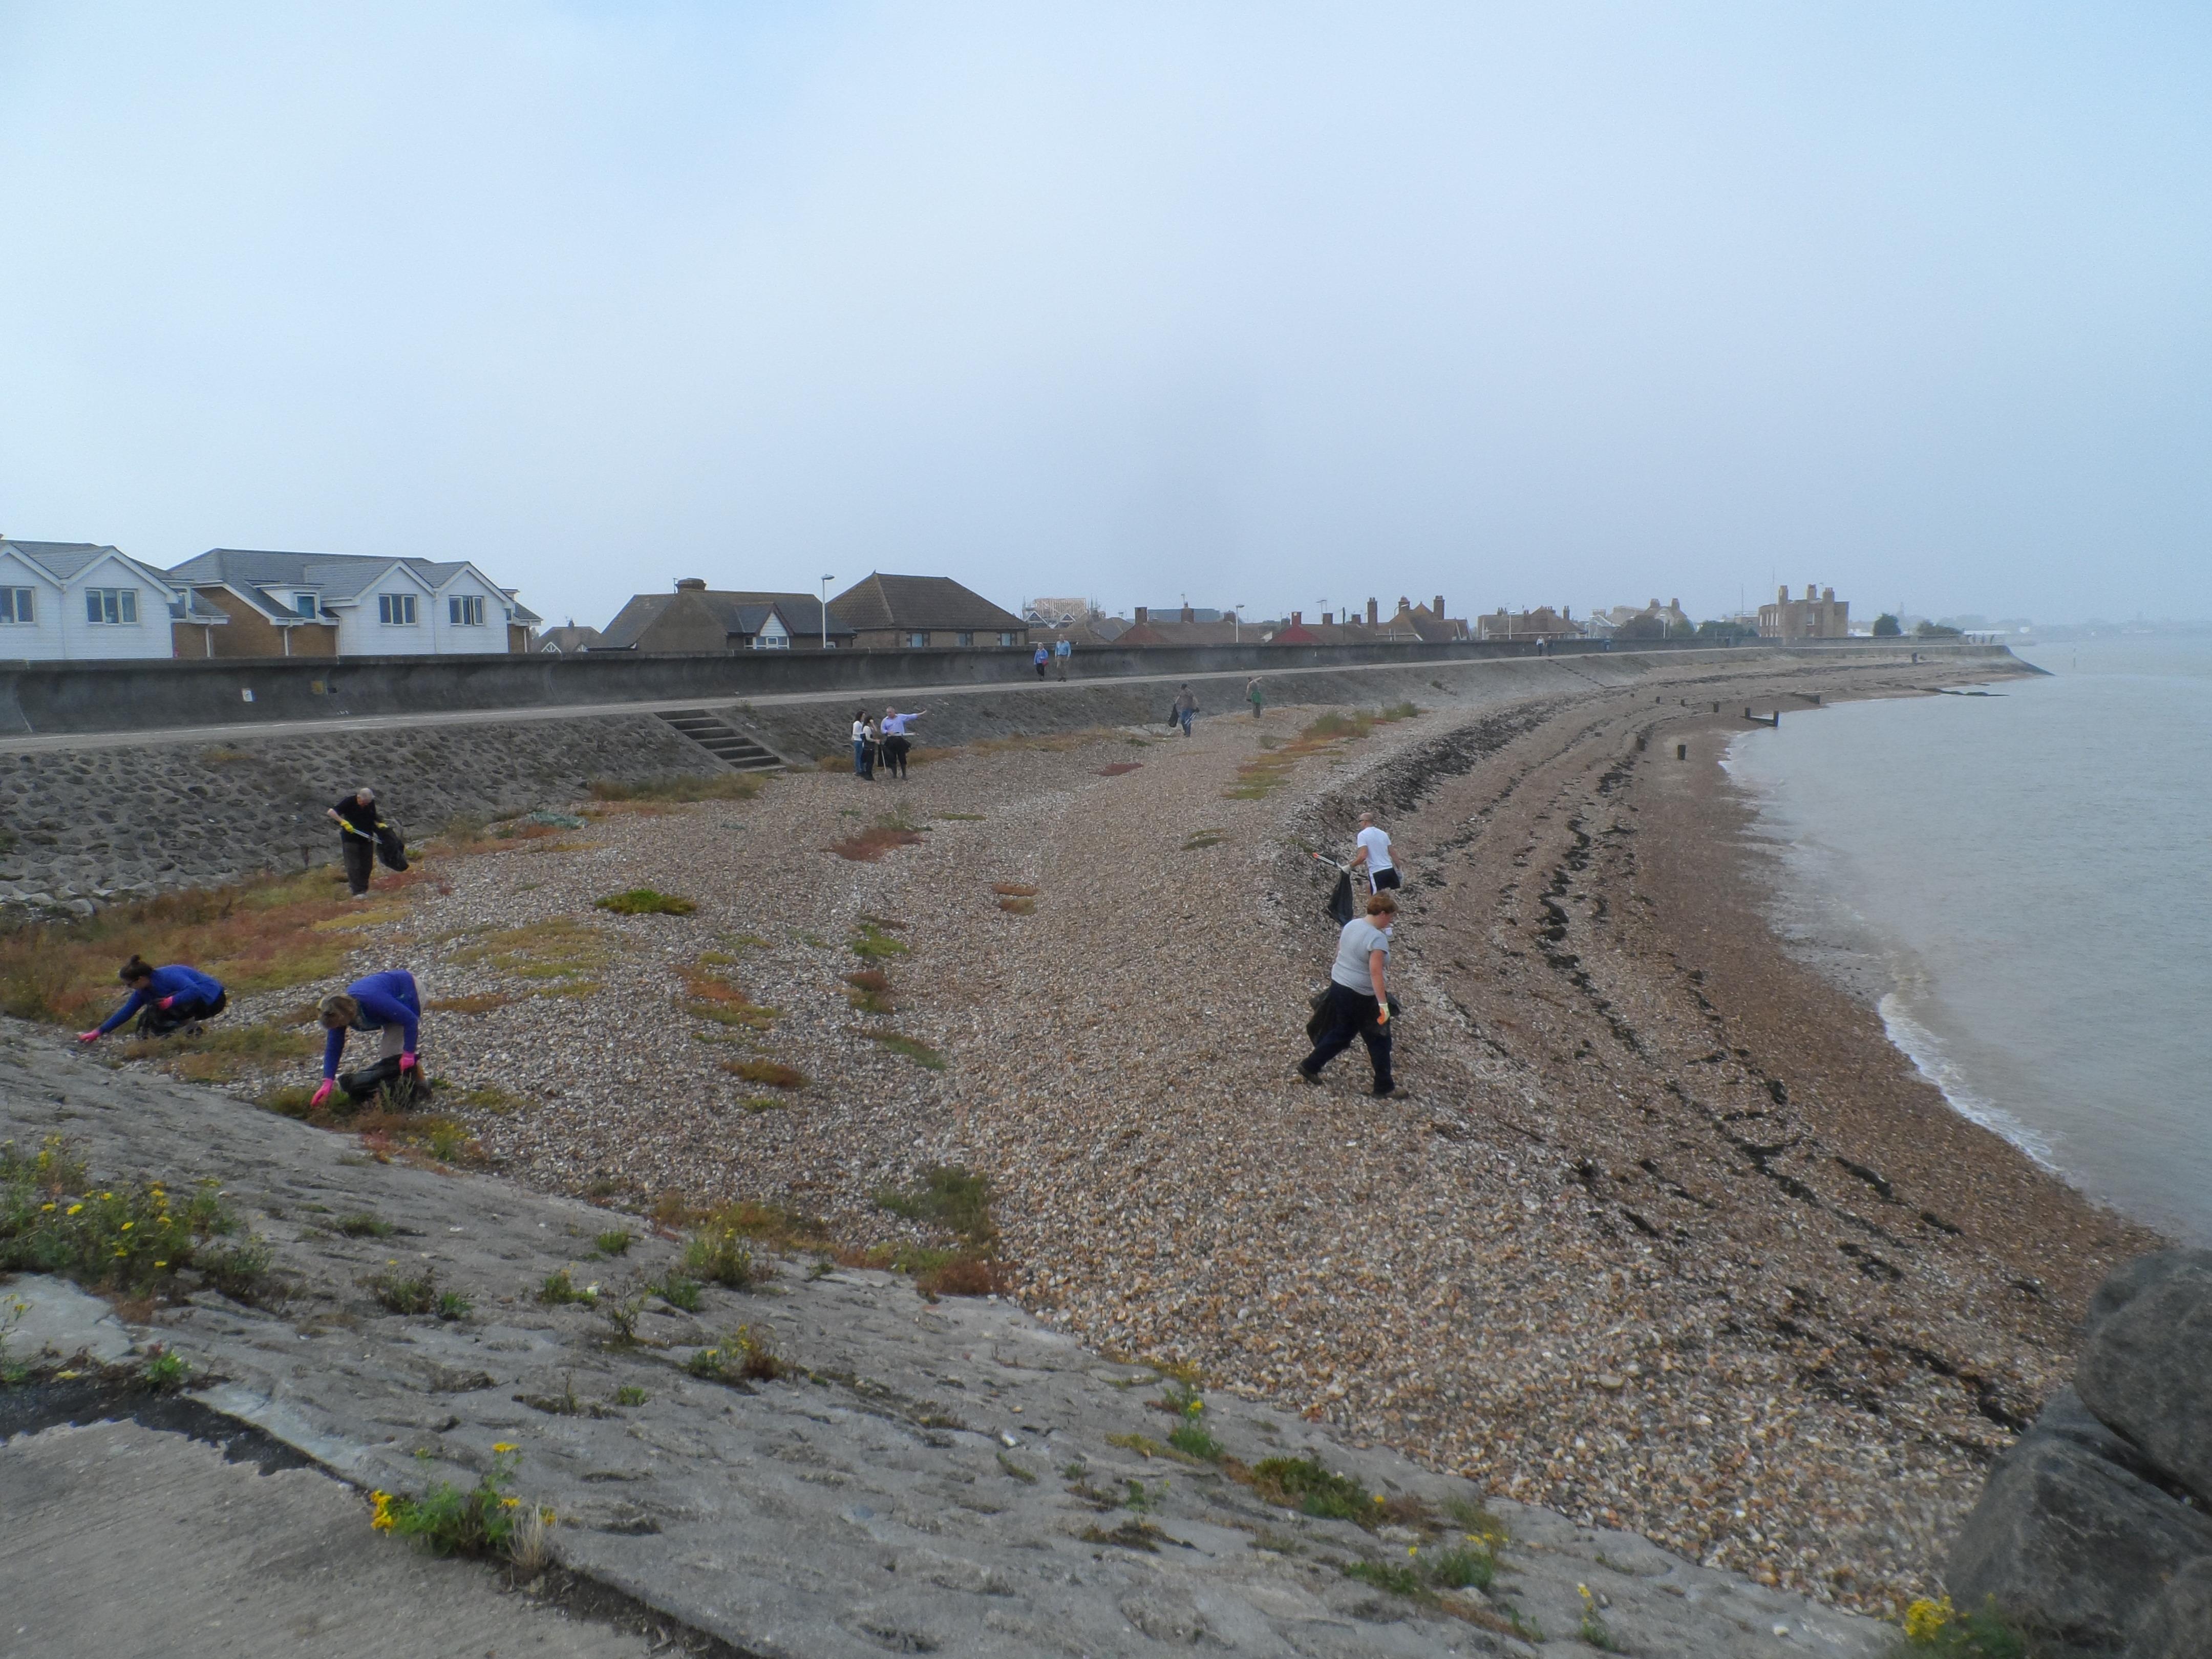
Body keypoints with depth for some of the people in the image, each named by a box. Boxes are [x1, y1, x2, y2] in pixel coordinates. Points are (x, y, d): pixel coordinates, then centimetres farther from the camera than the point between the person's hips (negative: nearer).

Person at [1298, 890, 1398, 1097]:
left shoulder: (1352, 924, 2)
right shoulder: (1378, 938, -24)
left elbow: (1339, 951, 14)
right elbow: (1376, 973, -28)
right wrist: (1383, 1004, -26)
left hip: (1338, 985, 8)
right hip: (1362, 997, -8)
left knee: (1342, 1032, 24)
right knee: (1378, 1041, 9)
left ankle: (1310, 1066, 27)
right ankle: (1384, 1086, 21)